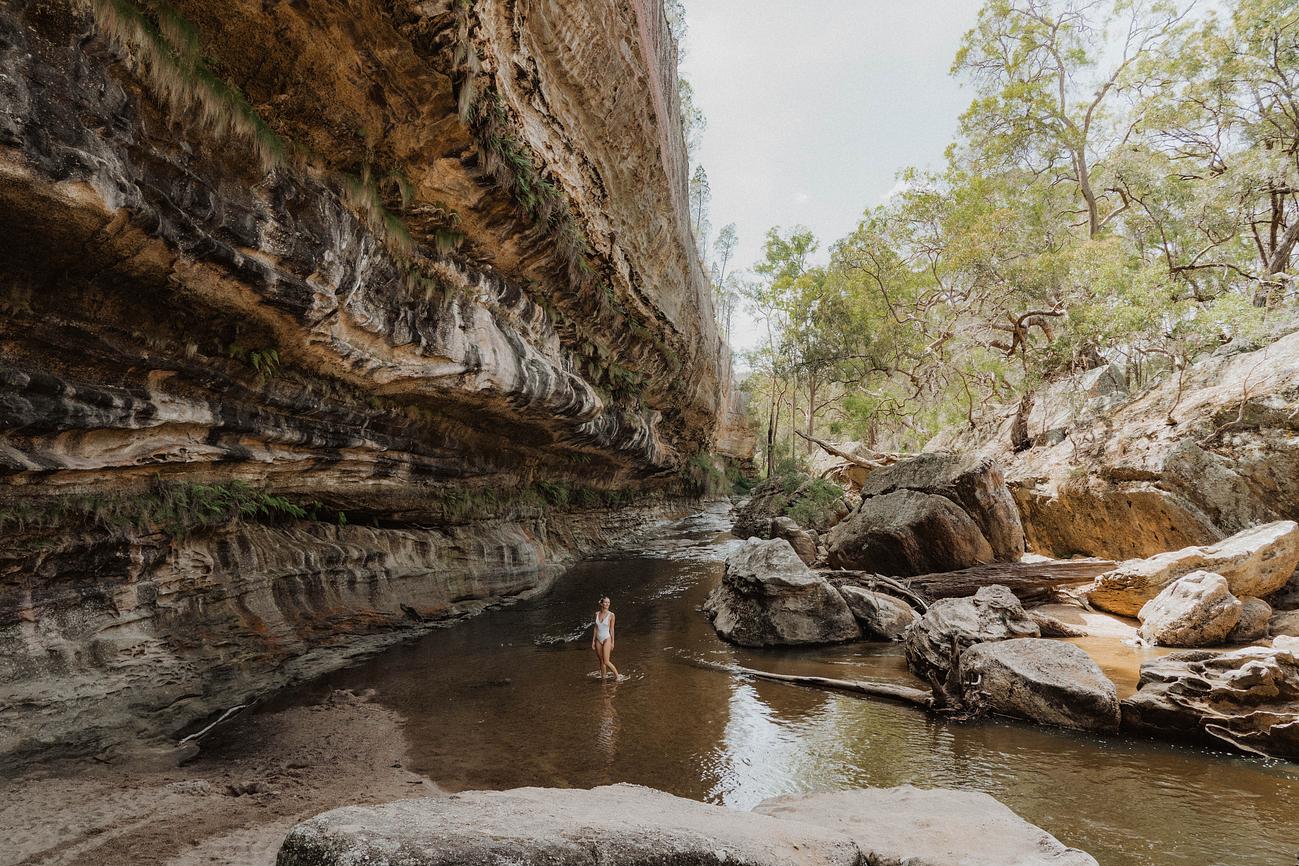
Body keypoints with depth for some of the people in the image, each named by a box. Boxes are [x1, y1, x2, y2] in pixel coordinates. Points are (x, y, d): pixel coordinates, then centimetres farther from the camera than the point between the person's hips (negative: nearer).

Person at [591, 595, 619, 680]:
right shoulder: (597, 614, 2)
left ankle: (616, 674, 8)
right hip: (598, 639, 4)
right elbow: (596, 628, 9)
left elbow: (612, 629, -3)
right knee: (601, 661, 10)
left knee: (606, 662, -10)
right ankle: (602, 677, 21)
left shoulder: (611, 615, -8)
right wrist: (593, 641, 8)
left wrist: (612, 642, -1)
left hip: (606, 639, -4)